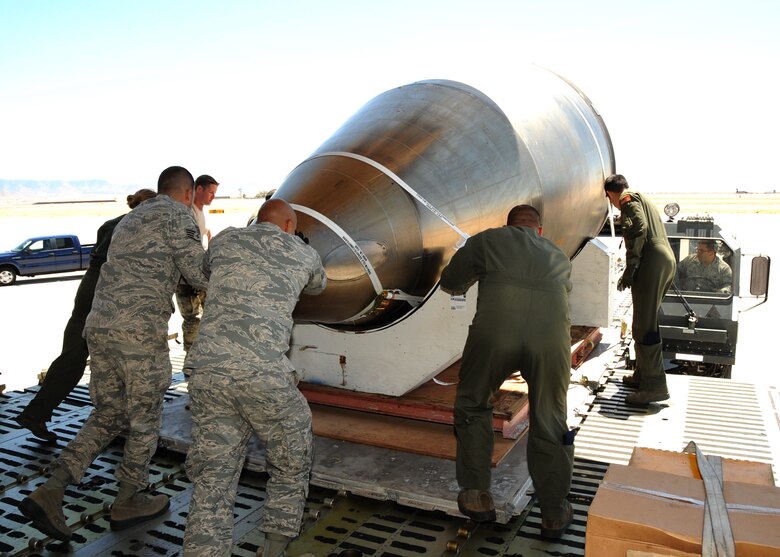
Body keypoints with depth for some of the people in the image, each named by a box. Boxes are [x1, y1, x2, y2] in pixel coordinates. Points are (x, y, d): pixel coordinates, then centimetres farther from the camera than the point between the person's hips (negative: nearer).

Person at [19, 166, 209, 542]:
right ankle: (129, 501, 23)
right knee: (144, 417, 9)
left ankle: (49, 492, 8)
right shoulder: (177, 214, -2)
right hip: (139, 329, -8)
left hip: (98, 326, 8)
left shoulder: (129, 219, 24)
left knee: (107, 415, 17)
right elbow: (200, 274, -5)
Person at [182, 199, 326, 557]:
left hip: (208, 370, 3)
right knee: (290, 470, 21)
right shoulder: (302, 253, 14)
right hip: (263, 374, -3)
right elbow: (318, 286, 37)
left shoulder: (223, 241, 18)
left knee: (213, 480, 11)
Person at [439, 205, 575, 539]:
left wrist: (474, 278, 50)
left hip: (495, 329, -2)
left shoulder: (487, 240, 24)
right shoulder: (558, 256, 32)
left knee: (472, 406, 21)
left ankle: (477, 497, 26)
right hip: (551, 334, 2)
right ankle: (555, 514, 30)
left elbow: (450, 283, 28)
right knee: (549, 422, 17)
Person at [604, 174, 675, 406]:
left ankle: (655, 385, -14)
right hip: (667, 260, 10)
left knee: (644, 325, -11)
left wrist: (629, 269, -17)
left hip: (652, 260, -10)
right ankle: (642, 374, 24)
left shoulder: (629, 199, 2)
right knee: (645, 322, 17)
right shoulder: (644, 201, 31)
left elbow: (639, 227, -15)